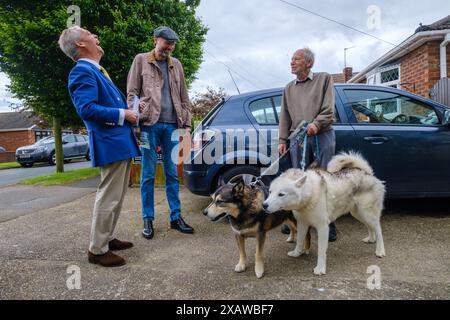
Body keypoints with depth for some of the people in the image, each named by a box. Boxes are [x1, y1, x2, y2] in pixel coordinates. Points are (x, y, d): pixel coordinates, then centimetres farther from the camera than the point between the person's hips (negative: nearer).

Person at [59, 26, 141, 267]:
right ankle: (97, 250, 8)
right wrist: (122, 115, -16)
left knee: (116, 196, 18)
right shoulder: (83, 71, -11)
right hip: (111, 144, -10)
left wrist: (129, 112, 11)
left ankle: (107, 238, 31)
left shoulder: (96, 71, 20)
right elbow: (86, 108, -23)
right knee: (109, 197, -4)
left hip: (121, 142, 10)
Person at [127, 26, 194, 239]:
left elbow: (183, 96, 16)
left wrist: (187, 123, 9)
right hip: (149, 124, -3)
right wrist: (135, 120, -8)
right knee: (148, 174, 1)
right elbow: (132, 92, 2)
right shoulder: (141, 60, 8)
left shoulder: (176, 64, 17)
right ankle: (148, 219, 12)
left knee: (172, 173, 7)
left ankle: (176, 217, 15)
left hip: (171, 125, 3)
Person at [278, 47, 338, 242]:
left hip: (322, 136, -4)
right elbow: (285, 116, 16)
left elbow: (328, 109, -4)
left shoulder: (324, 79, 6)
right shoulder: (289, 88, 19)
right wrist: (282, 140, 9)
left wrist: (316, 124, -20)